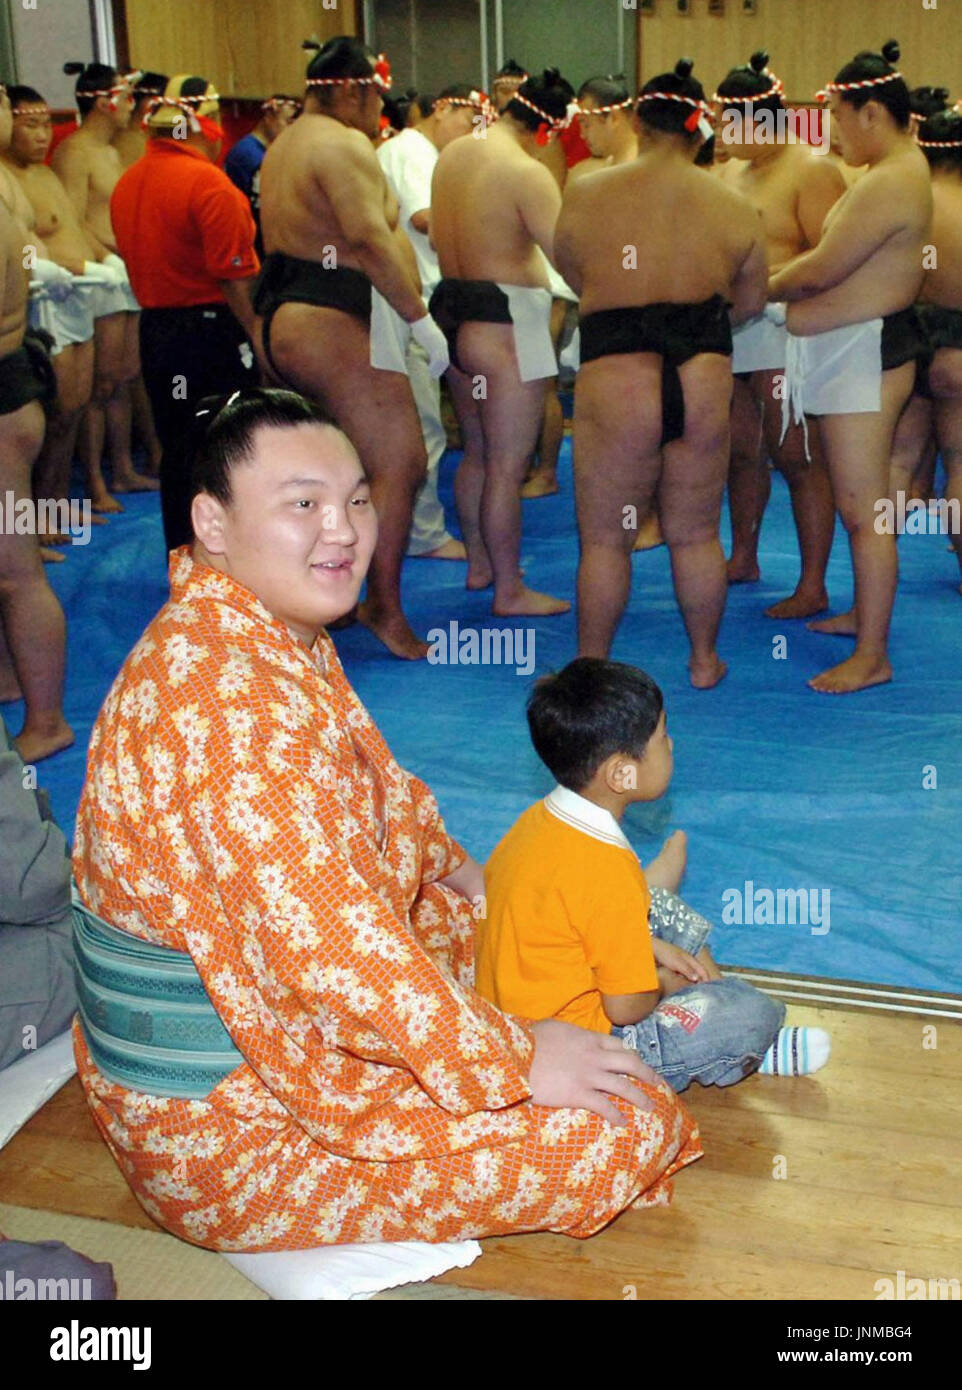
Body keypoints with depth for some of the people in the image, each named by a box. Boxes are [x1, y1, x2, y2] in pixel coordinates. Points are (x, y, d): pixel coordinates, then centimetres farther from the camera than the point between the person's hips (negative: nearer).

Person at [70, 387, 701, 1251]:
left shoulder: (278, 638, 3)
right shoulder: (235, 701, -31)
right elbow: (332, 949, -32)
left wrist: (453, 865, 28)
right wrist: (513, 1062, -22)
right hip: (232, 1140, -10)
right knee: (639, 1125, -11)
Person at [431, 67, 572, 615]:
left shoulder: (452, 154, 7)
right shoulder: (527, 173, -19)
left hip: (455, 313, 9)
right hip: (507, 323, -9)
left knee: (477, 452, 22)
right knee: (508, 466, -1)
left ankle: (479, 563, 35)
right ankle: (510, 590, 7)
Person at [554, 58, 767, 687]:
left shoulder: (586, 197, -2)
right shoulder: (735, 208, 2)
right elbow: (750, 304, 14)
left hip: (614, 381, -2)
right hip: (705, 383, 2)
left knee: (605, 540, 9)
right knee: (697, 536, 16)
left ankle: (591, 666, 19)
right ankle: (705, 661, 28)